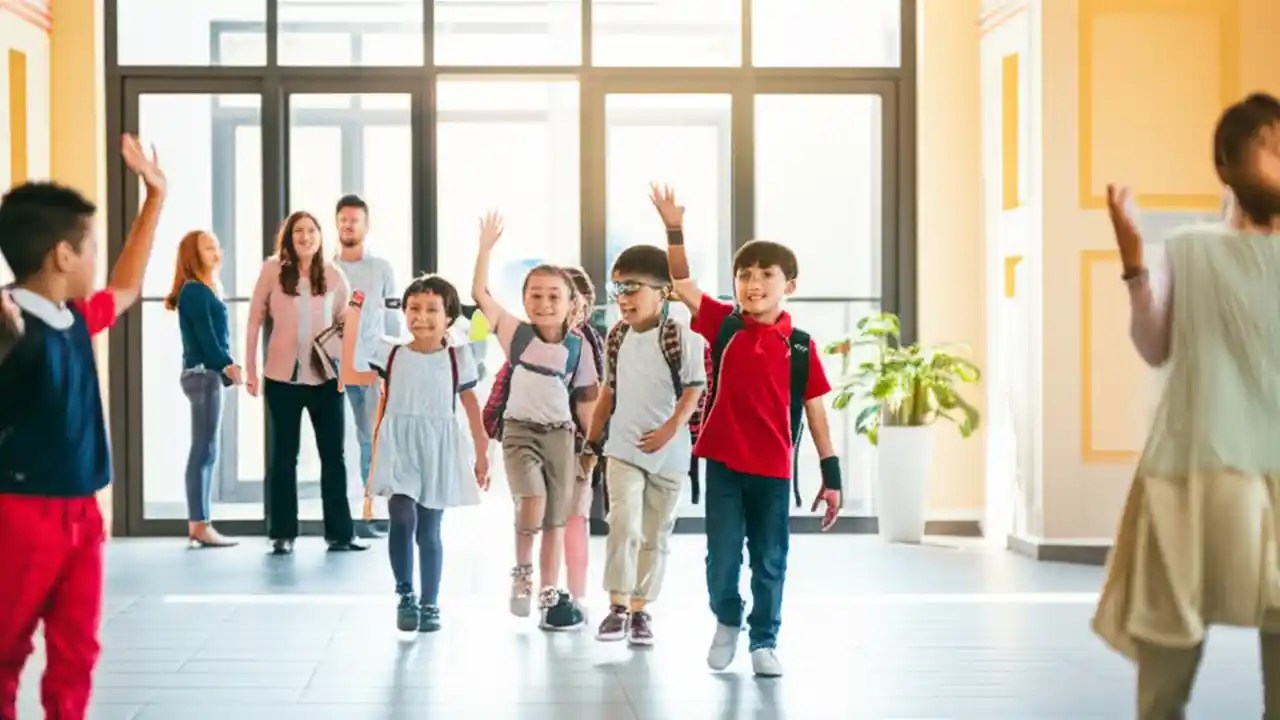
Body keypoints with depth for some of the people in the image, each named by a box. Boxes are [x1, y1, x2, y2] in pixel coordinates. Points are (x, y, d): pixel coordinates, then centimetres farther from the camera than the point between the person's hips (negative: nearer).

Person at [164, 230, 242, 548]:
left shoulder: (208, 290, 17)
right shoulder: (194, 291, -9)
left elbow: (216, 334, 11)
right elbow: (205, 335, -16)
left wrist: (225, 368, 2)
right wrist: (228, 365, -17)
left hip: (210, 374, 9)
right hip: (202, 374, -9)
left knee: (205, 451, 9)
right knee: (204, 450, -9)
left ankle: (198, 524, 12)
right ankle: (200, 525, -9)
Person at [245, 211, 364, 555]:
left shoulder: (333, 275, 0)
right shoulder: (273, 270, -5)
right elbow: (255, 320, 1)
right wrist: (250, 369, 0)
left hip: (325, 377, 2)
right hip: (283, 377, -1)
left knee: (334, 455, 6)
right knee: (283, 456, 8)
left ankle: (340, 533, 14)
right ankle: (283, 534, 15)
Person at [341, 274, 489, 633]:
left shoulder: (456, 357, 1)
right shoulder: (391, 353, 1)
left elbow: (471, 406, 8)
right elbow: (350, 376, -7)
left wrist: (481, 454, 9)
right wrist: (353, 323, -7)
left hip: (438, 453, 1)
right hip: (399, 449, 0)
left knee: (429, 531, 6)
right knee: (403, 519, -18)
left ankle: (429, 604, 19)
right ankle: (405, 596, -1)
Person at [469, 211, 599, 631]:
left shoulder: (578, 346, 0)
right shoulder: (516, 334, -4)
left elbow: (587, 399, 7)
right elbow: (479, 294, -11)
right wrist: (486, 247, -17)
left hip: (560, 435, 2)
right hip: (520, 430, -2)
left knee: (556, 521, 6)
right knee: (532, 501, -25)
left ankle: (550, 597, 17)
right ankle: (522, 572, -1)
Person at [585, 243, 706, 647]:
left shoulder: (681, 336, -10)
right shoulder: (617, 337, 5)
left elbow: (694, 389, -13)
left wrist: (670, 430, -24)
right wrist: (593, 439, 16)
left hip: (668, 453, -2)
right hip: (623, 450, 2)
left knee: (655, 535, 7)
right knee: (624, 525, -15)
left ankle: (639, 610, 16)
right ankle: (618, 607, -10)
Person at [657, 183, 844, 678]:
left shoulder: (800, 345, -3)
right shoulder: (723, 325, -1)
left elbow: (815, 411, 0)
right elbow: (682, 284, -7)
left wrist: (831, 475, -2)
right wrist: (674, 230, -21)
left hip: (773, 469, 0)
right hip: (723, 462, 1)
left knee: (770, 561, 9)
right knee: (722, 556, 8)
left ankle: (764, 642, 24)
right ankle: (727, 622, 34)